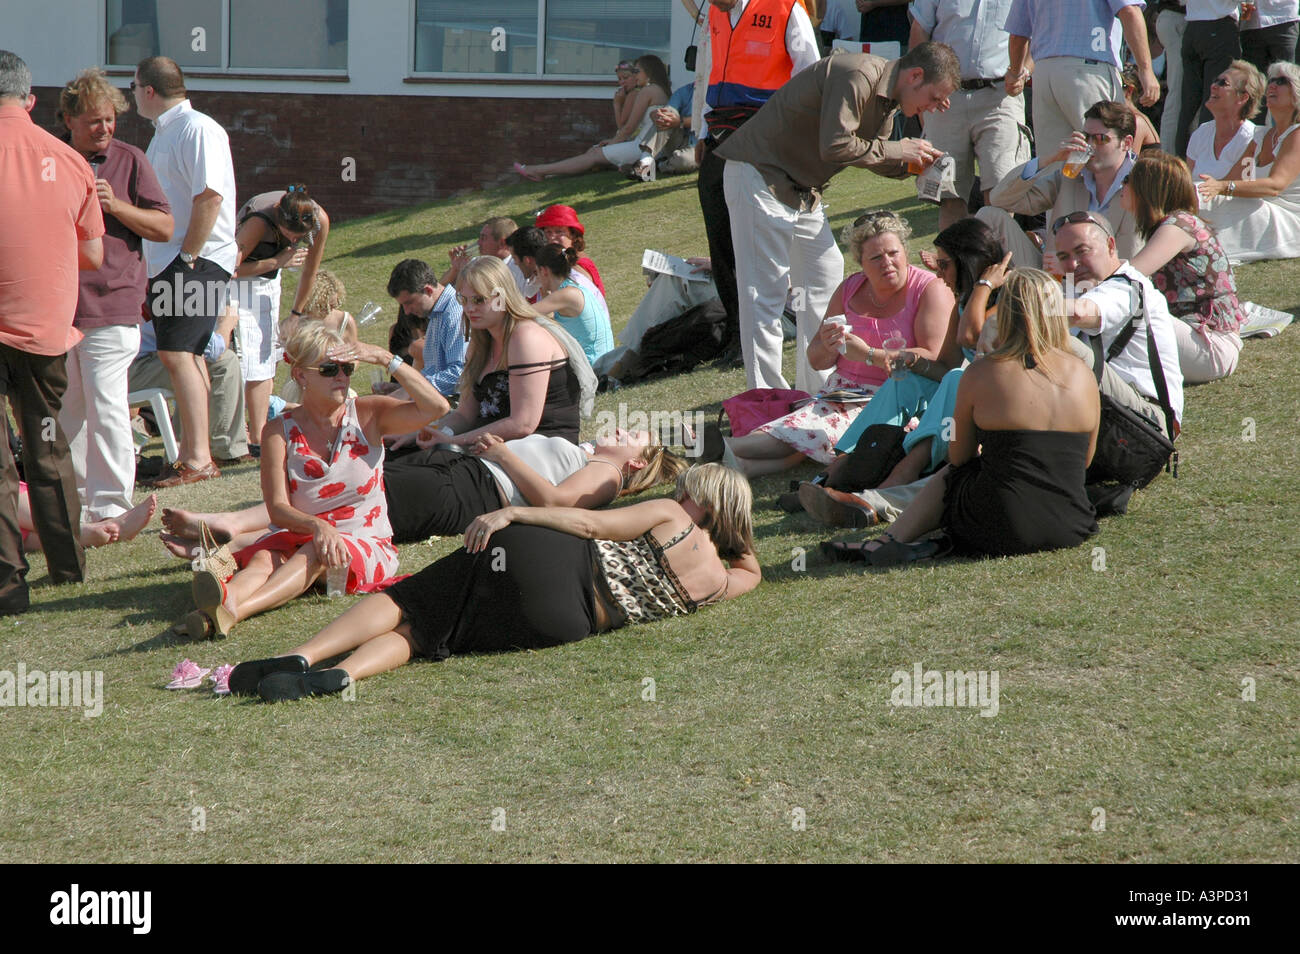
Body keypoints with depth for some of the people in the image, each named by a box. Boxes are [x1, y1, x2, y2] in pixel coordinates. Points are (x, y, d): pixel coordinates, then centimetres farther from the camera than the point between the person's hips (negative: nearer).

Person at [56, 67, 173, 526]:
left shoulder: (130, 161, 3)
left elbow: (165, 228, 0)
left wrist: (115, 205, -12)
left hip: (110, 304, -4)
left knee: (105, 408, -8)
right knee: (65, 410, 11)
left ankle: (111, 507, -3)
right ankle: (74, 502, 22)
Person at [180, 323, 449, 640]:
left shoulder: (368, 415, 3)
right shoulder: (280, 430, 0)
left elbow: (437, 407, -12)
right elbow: (278, 507, -11)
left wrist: (385, 358, -13)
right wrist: (317, 526, -33)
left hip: (366, 544, -1)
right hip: (299, 536, 1)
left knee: (314, 554, -34)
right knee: (264, 558, -32)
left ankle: (235, 611, -61)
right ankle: (227, 597, -69)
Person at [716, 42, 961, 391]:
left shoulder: (887, 96, 9)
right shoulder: (857, 75, -22)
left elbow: (874, 156, 16)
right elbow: (834, 147, -29)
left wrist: (911, 162, -2)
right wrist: (894, 150, -18)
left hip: (801, 188, 10)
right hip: (759, 175, -10)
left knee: (826, 276, 12)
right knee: (765, 292, -9)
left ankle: (816, 389, 19)